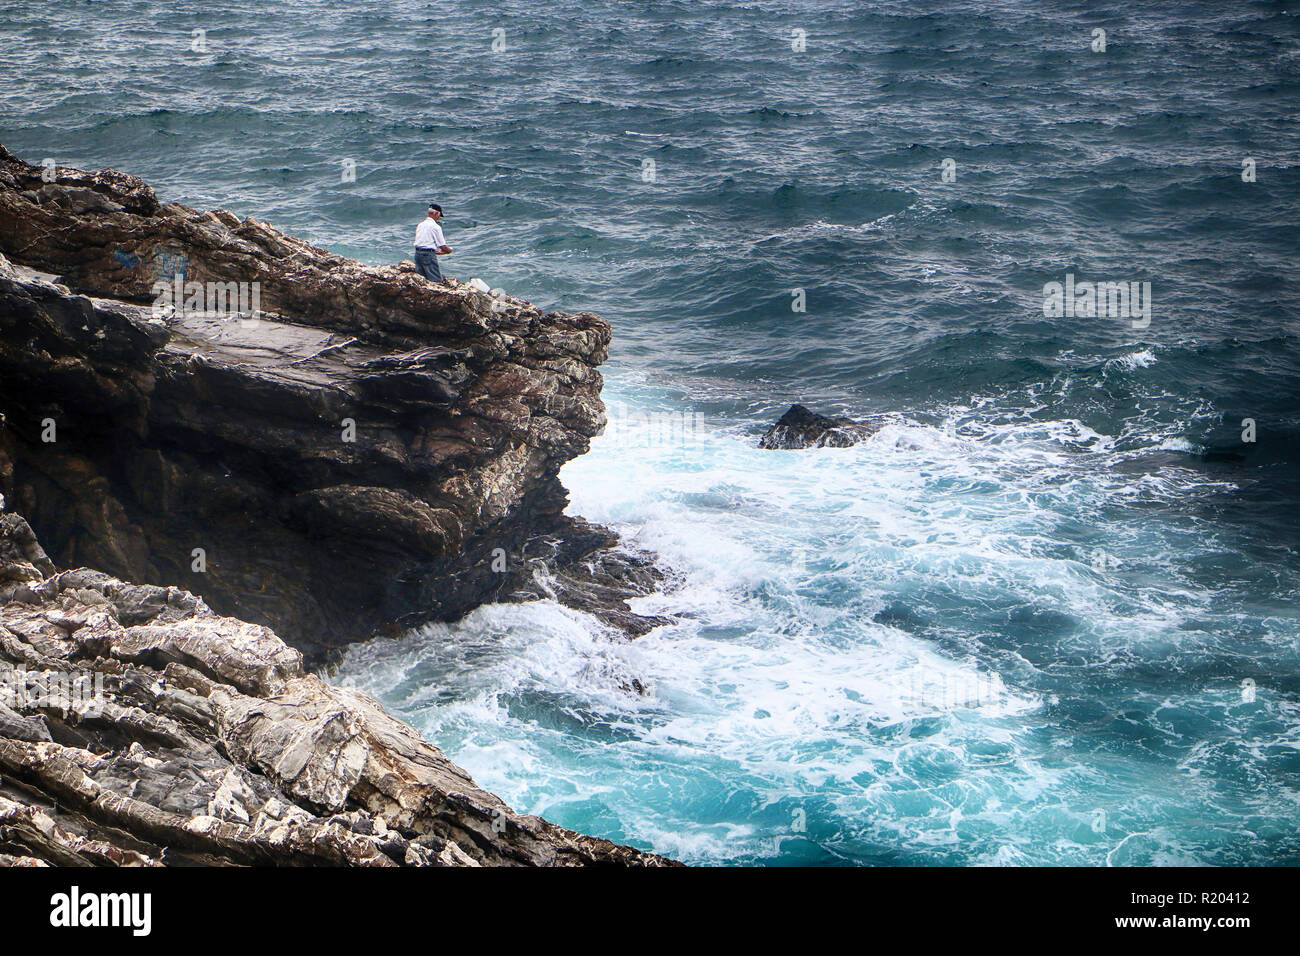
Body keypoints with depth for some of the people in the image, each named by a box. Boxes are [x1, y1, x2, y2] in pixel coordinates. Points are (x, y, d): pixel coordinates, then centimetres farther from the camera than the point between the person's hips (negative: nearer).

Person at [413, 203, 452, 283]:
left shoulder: (420, 225, 14)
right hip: (428, 255, -8)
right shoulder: (435, 227, -8)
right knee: (437, 281, -6)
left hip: (417, 253, 8)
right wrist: (449, 250, 15)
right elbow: (443, 246, -8)